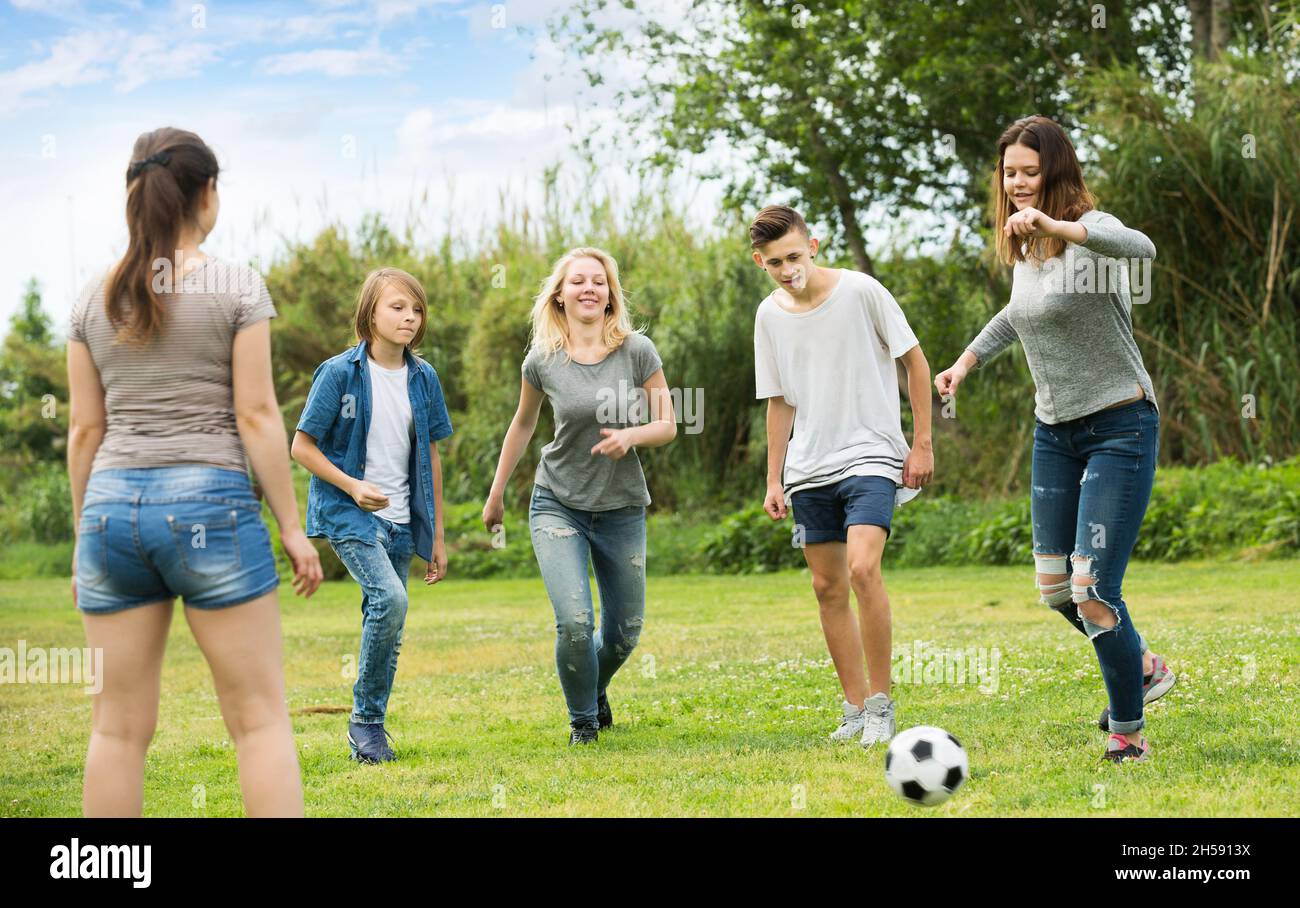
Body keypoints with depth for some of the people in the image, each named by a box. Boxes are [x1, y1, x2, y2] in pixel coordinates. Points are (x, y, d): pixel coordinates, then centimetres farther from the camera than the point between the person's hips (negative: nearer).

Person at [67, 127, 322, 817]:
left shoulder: (94, 299, 9)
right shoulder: (237, 286, -2)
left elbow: (84, 430, 9)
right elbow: (257, 414, -6)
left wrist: (83, 538, 16)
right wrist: (291, 526, -1)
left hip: (112, 505, 4)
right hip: (210, 502, -4)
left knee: (120, 725, 7)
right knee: (259, 714, 0)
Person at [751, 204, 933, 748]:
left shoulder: (860, 290, -9)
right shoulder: (769, 314, 5)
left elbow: (914, 360, 0)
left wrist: (922, 443, -2)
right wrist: (774, 479, 12)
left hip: (871, 457, -5)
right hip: (809, 468, 5)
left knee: (863, 569, -22)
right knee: (828, 588, 6)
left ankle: (881, 704, -11)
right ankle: (857, 709, 16)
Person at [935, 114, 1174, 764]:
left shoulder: (1089, 232, -16)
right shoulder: (1022, 247, 8)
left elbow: (1141, 249, -42)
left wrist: (1056, 225, -54)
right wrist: (968, 359, 22)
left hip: (1119, 429, -8)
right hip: (1054, 431, 8)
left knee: (1092, 592, -13)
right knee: (1054, 588, 10)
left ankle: (1127, 734, 4)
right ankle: (1144, 669, 35)